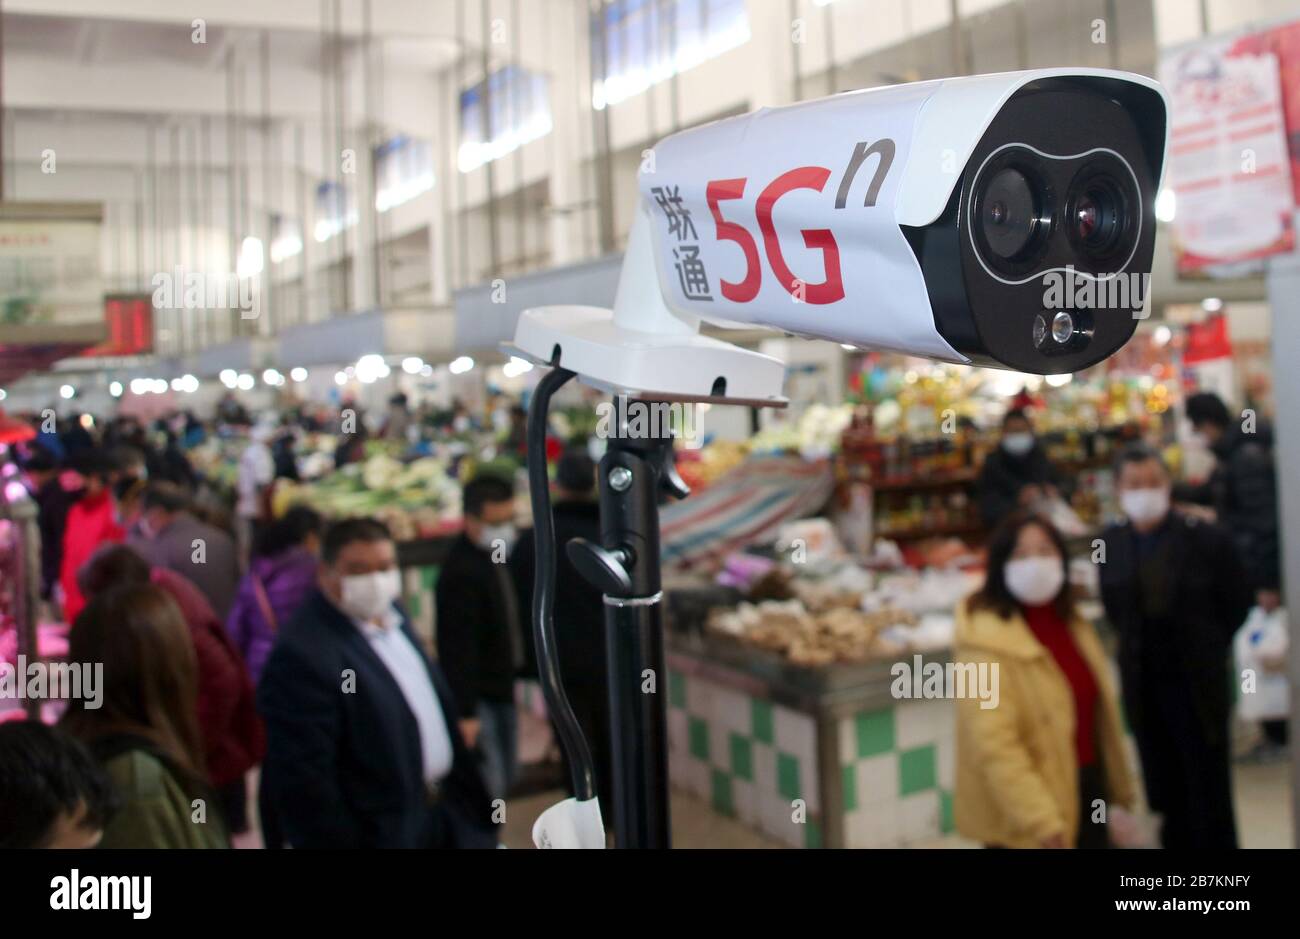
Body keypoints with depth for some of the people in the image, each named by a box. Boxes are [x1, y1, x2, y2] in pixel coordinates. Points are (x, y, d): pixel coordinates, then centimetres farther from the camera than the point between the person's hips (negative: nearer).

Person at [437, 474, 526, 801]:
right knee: (489, 786, -8)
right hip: (479, 697, -9)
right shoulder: (460, 572, -23)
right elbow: (458, 648, -24)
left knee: (506, 775, 17)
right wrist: (465, 712, -25)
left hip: (501, 688, 9)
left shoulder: (496, 559, 7)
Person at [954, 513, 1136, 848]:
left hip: (1087, 787, 8)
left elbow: (1097, 706, 14)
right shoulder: (987, 639, -20)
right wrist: (1040, 820, -26)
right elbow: (993, 746, -24)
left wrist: (1119, 786, 17)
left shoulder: (1069, 620, 7)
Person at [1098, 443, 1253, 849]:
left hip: (1199, 688, -3)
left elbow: (1237, 605, -2)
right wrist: (1142, 648, 6)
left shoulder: (1207, 538, -12)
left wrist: (1203, 652, 4)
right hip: (1144, 689, 4)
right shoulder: (1109, 544, -2)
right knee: (1167, 799, 16)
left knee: (1209, 800, 6)